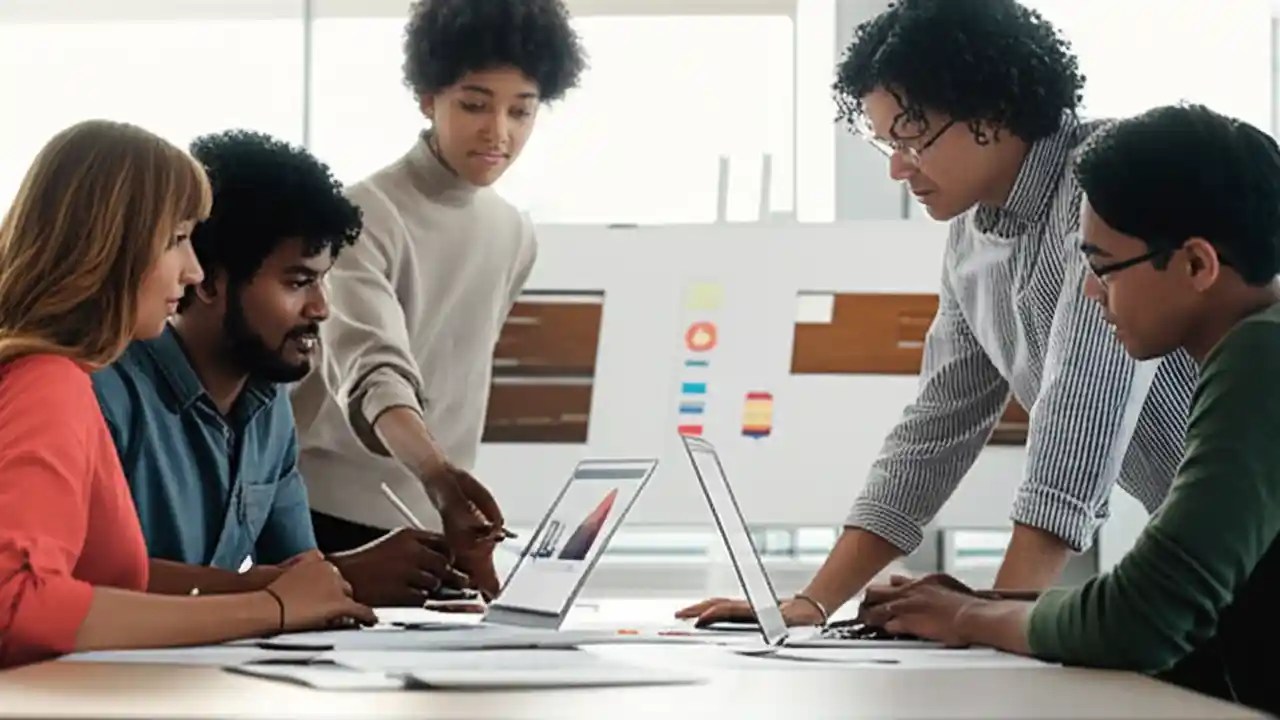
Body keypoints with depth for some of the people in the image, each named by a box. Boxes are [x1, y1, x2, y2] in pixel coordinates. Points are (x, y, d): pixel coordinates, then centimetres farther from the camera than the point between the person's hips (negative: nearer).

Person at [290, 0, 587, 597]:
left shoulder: (515, 236, 8)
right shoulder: (367, 215, -13)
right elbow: (373, 371, -28)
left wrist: (468, 534, 17)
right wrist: (437, 475, -45)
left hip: (437, 525, 6)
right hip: (329, 516, -5)